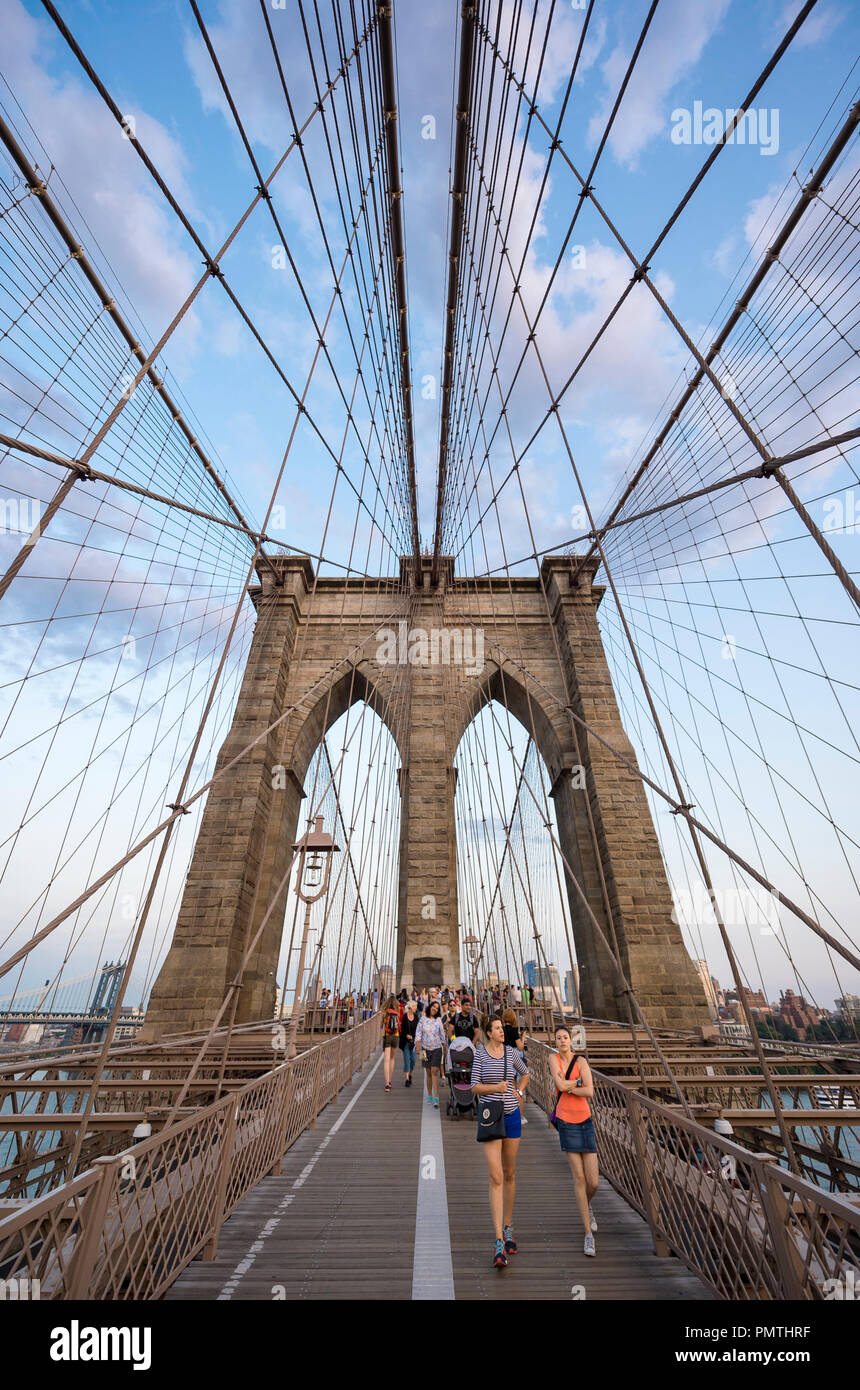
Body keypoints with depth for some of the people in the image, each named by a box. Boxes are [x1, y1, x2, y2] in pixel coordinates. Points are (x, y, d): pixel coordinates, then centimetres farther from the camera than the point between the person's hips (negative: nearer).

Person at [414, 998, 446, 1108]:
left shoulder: (438, 1020, 0)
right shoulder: (423, 1019, -1)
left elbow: (442, 1034, 8)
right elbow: (418, 1032, -1)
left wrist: (444, 1047, 13)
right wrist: (418, 1045, -11)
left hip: (437, 1049, -1)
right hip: (426, 1049, 1)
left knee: (435, 1071, -10)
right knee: (428, 1072, 9)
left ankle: (436, 1098, -9)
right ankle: (429, 1095, 25)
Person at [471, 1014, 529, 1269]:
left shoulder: (511, 1052, -1)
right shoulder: (480, 1054, -10)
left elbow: (525, 1073, 17)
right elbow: (475, 1087, -12)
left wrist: (518, 1091, 4)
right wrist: (496, 1087, -25)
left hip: (512, 1116, 4)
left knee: (510, 1174, 16)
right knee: (496, 1178, -9)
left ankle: (508, 1228, 37)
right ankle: (499, 1242, -1)